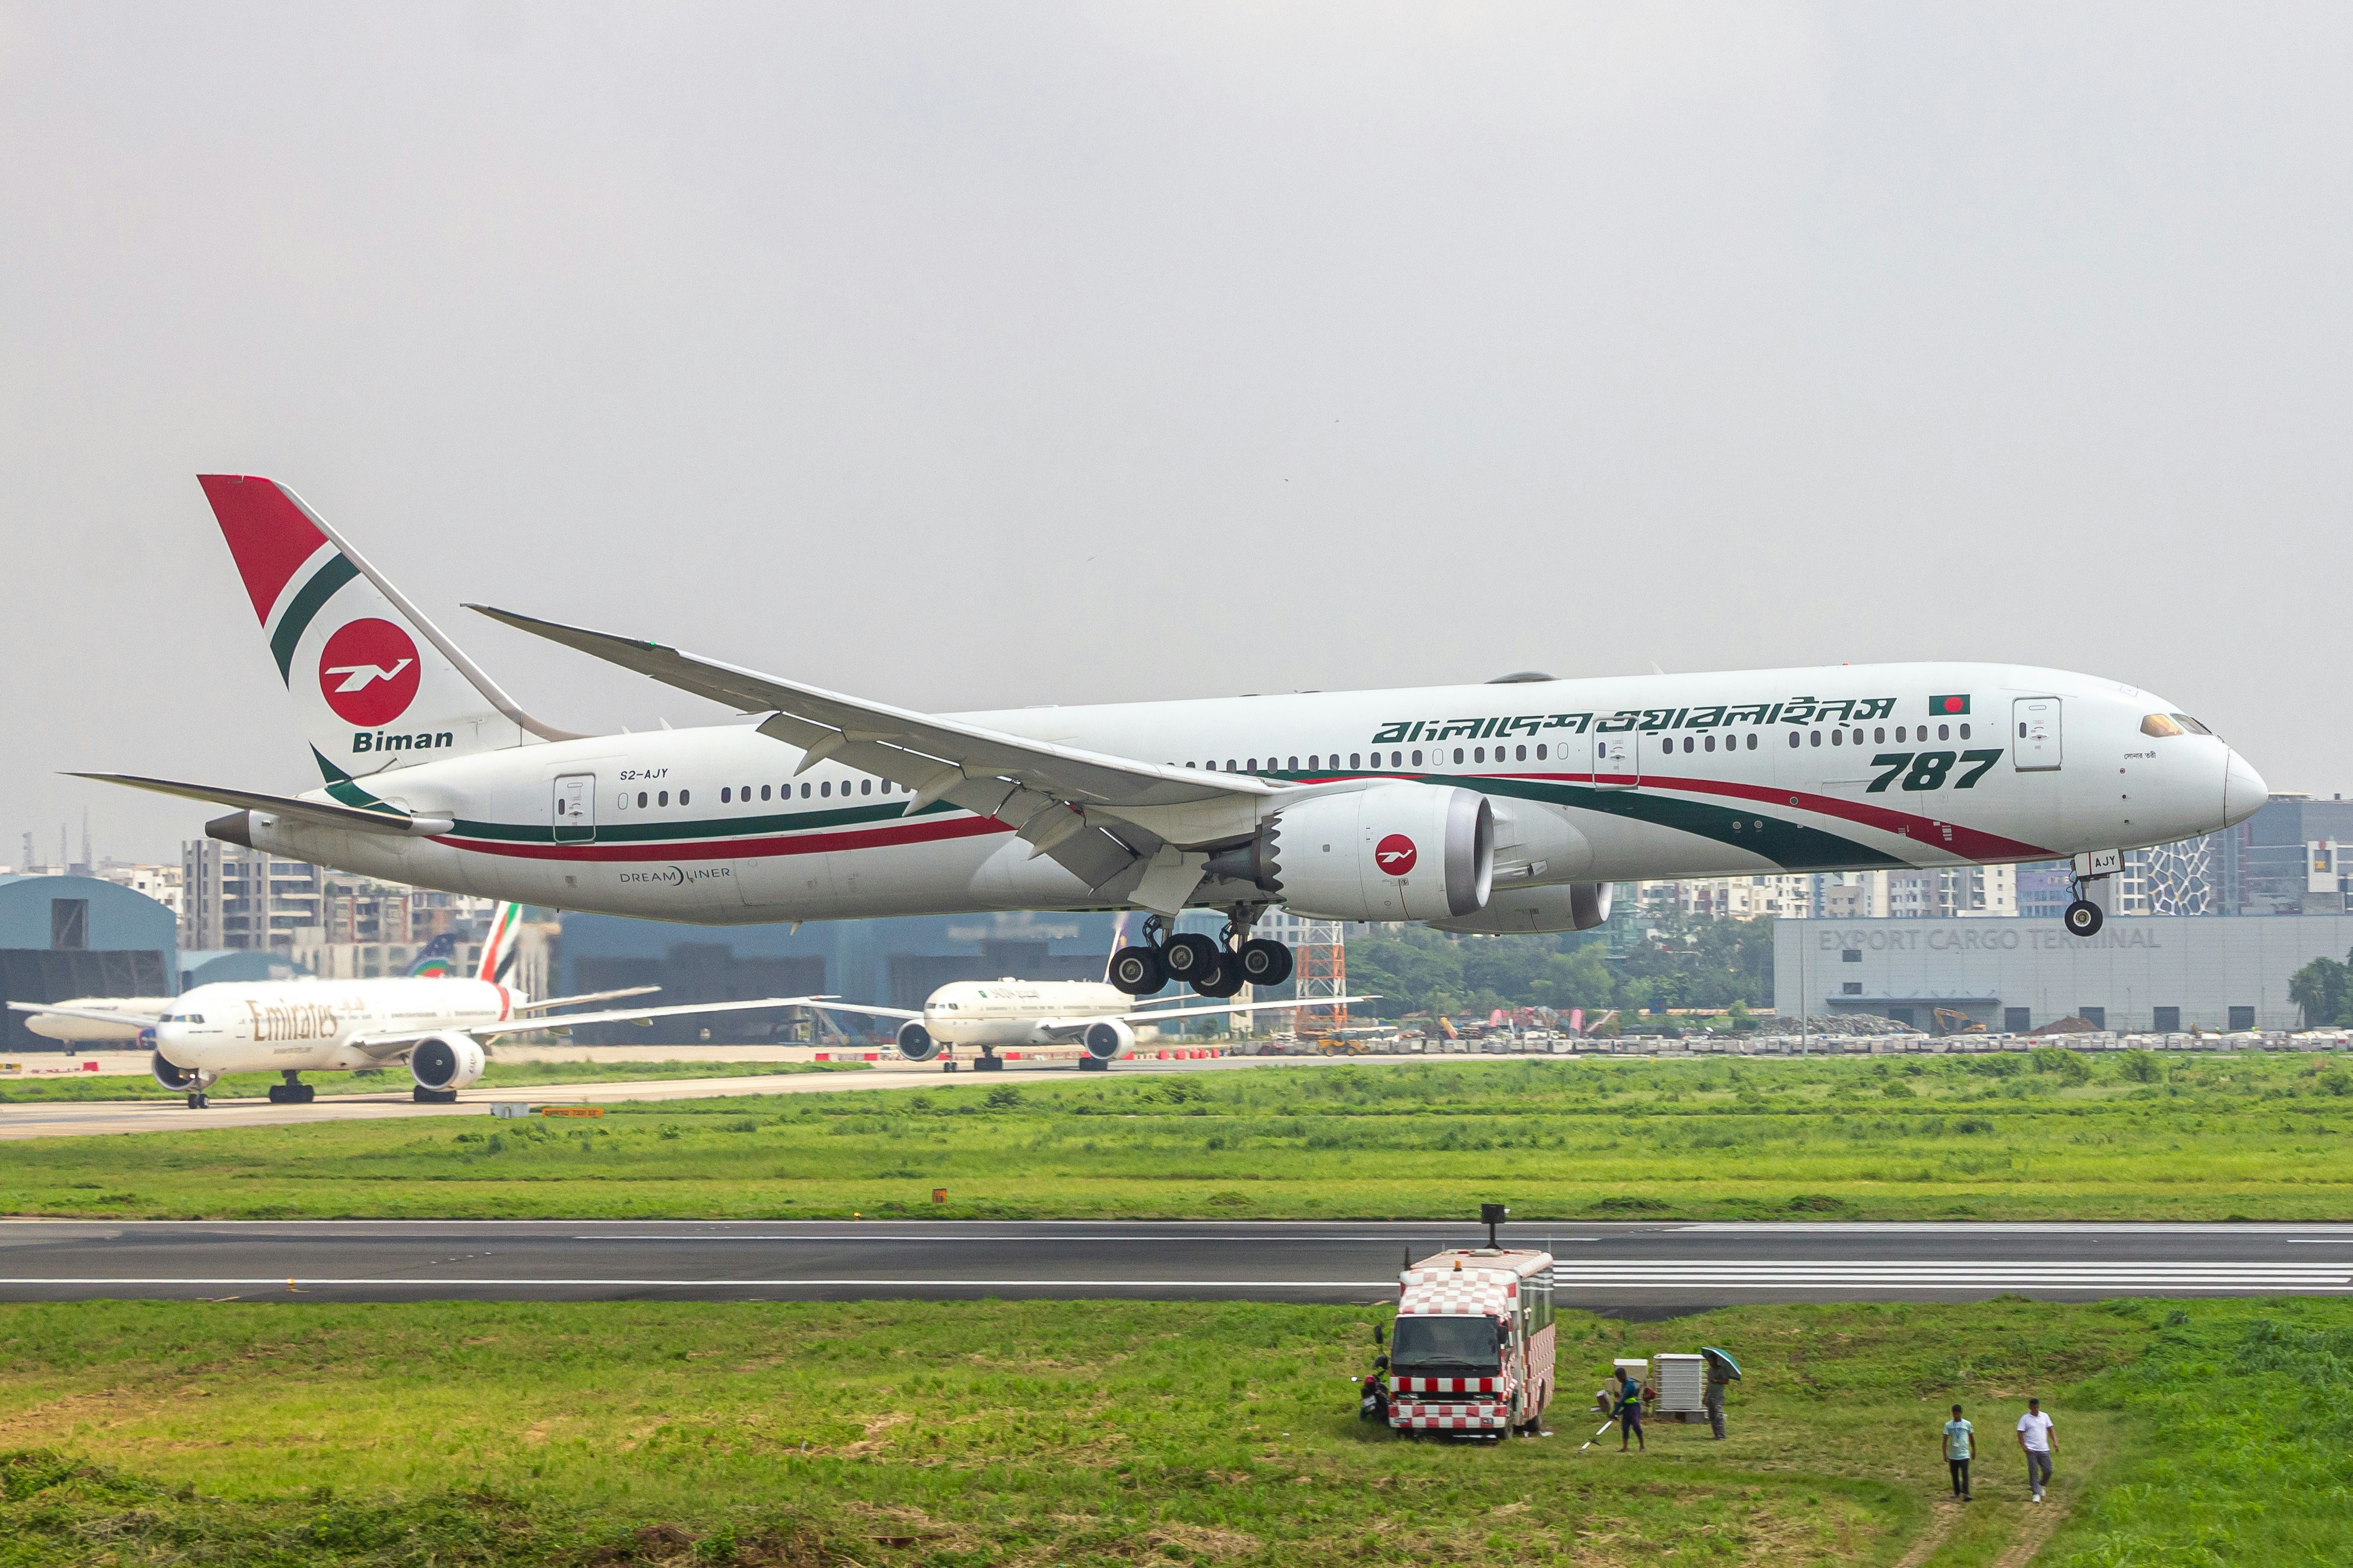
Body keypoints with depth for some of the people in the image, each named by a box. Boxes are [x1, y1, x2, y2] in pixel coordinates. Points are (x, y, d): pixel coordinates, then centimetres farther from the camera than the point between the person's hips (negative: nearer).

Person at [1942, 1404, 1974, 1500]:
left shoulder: (1967, 1424, 0)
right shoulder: (1948, 1425, 0)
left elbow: (1972, 1438, 12)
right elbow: (1945, 1440, -1)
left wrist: (1974, 1451, 16)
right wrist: (1945, 1454, -7)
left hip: (1964, 1455, -2)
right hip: (1953, 1455, 2)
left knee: (1965, 1475, -14)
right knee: (1955, 1475, 11)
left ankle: (1965, 1494, -21)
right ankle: (1957, 1493, 26)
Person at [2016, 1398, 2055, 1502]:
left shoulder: (2045, 1417, 8)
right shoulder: (2025, 1419, -2)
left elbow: (2050, 1429, 15)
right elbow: (2020, 1433, -2)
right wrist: (2023, 1447, -12)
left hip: (2044, 1450, 3)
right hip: (2031, 1450, -3)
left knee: (2048, 1471, -1)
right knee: (2033, 1472, -5)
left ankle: (2041, 1486, 26)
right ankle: (2036, 1494, 1)